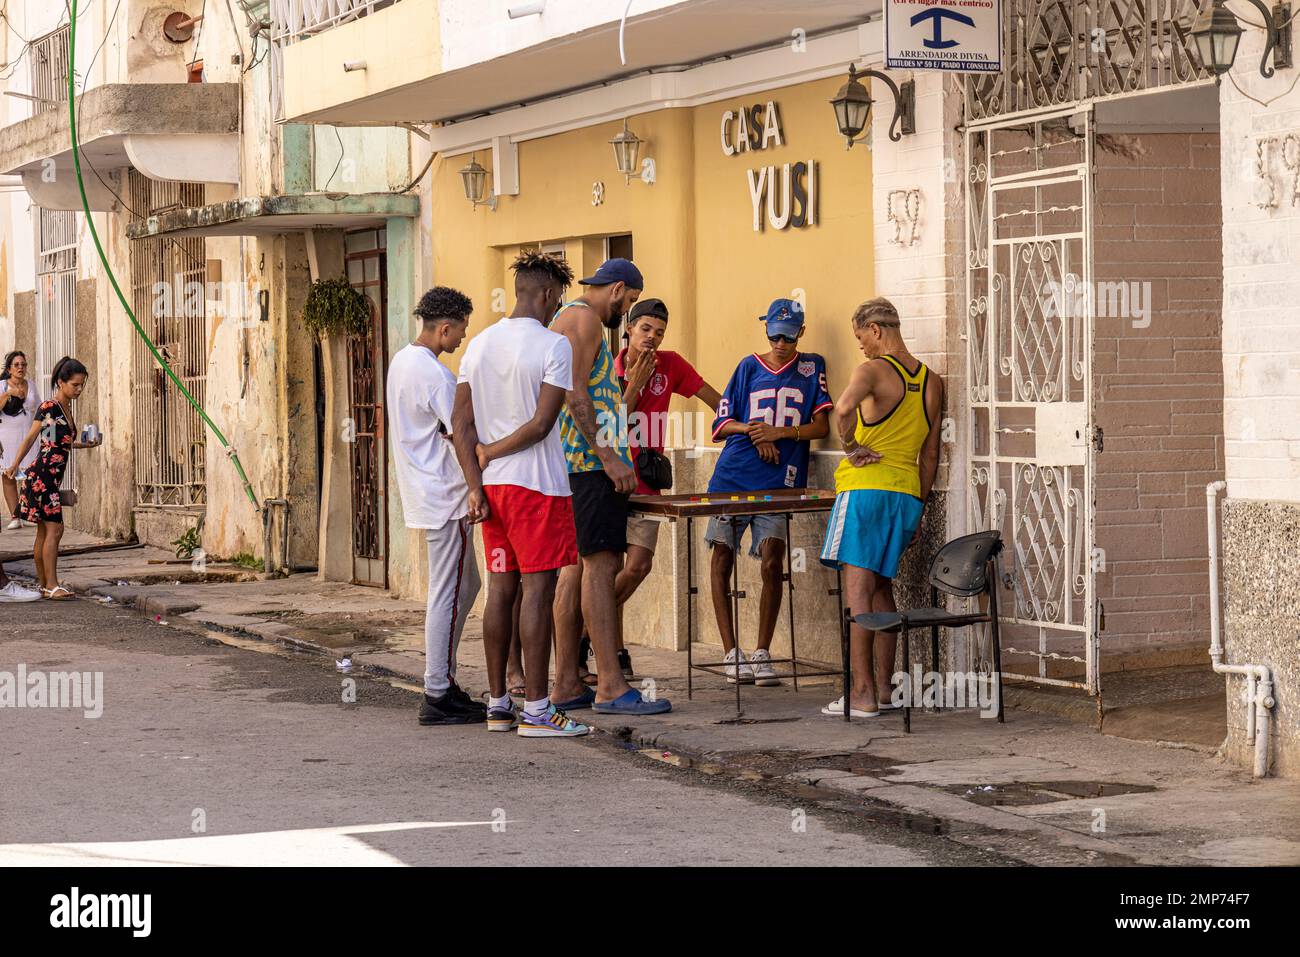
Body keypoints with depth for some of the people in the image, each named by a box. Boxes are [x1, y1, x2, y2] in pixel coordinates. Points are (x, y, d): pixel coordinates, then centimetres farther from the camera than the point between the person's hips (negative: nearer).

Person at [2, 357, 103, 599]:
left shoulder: (66, 408, 14)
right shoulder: (48, 407, -11)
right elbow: (30, 438, -9)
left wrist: (88, 444, 14)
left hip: (54, 477, 9)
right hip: (42, 475, -9)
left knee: (44, 530, 11)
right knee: (54, 529, -12)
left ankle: (42, 583, 15)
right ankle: (51, 585, -14)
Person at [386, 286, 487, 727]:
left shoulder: (401, 360, 12)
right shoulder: (435, 374, -19)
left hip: (424, 490, 10)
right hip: (445, 496, -10)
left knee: (466, 585, 17)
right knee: (447, 595, -6)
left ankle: (443, 680, 21)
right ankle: (437, 697, -3)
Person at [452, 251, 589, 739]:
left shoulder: (479, 345, 10)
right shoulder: (553, 345, -10)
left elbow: (461, 422, 6)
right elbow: (543, 424, -16)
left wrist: (475, 483, 2)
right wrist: (490, 452, -5)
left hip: (492, 485, 7)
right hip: (537, 485, -7)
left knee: (501, 590, 11)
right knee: (538, 590, -4)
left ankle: (498, 704, 15)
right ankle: (536, 709, -4)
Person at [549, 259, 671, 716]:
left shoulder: (567, 317, 24)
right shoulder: (583, 318, -9)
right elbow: (574, 392, -19)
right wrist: (608, 456, -21)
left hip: (576, 462, 11)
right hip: (590, 461, -11)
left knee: (578, 566, 10)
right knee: (601, 563, -13)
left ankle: (567, 683, 11)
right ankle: (611, 687, -16)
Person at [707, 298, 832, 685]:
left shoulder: (812, 367, 10)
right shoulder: (749, 367, 11)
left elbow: (821, 426, 3)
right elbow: (721, 424, 11)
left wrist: (780, 432, -10)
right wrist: (751, 429, -8)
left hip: (778, 483, -1)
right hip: (732, 477, 1)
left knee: (772, 563, -10)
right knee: (722, 557, -1)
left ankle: (762, 653, 1)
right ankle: (731, 652, 6)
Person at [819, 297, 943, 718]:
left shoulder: (872, 371, -9)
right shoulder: (932, 382, 12)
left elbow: (843, 407, -32)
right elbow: (931, 455, 16)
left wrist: (851, 446, -15)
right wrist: (917, 509, 21)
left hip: (866, 489, -7)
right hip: (907, 494, 7)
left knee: (859, 591, -5)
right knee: (882, 590, 16)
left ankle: (863, 695, -8)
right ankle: (883, 688, 17)